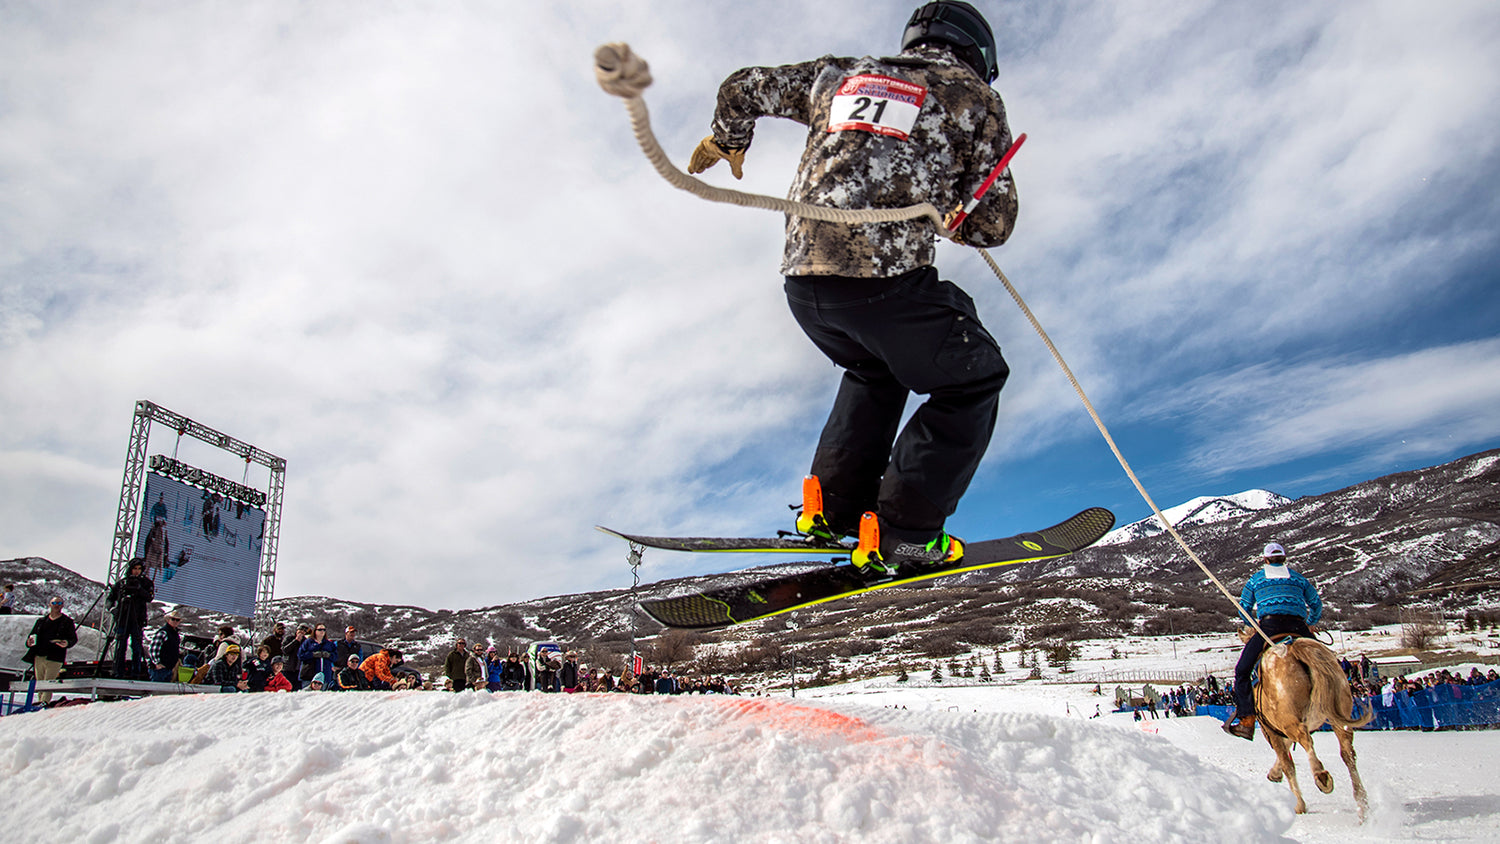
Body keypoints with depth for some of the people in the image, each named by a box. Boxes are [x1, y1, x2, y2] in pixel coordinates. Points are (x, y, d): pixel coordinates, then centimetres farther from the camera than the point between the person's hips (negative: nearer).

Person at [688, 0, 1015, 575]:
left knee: (875, 370, 32)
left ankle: (833, 507, 24)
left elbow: (744, 88, 32)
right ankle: (902, 532, 6)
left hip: (802, 281, 6)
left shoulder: (839, 74, 24)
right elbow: (994, 225, 12)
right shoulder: (974, 99, 14)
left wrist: (726, 143, 50)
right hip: (885, 278, -5)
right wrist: (950, 218, 33)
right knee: (973, 382, 15)